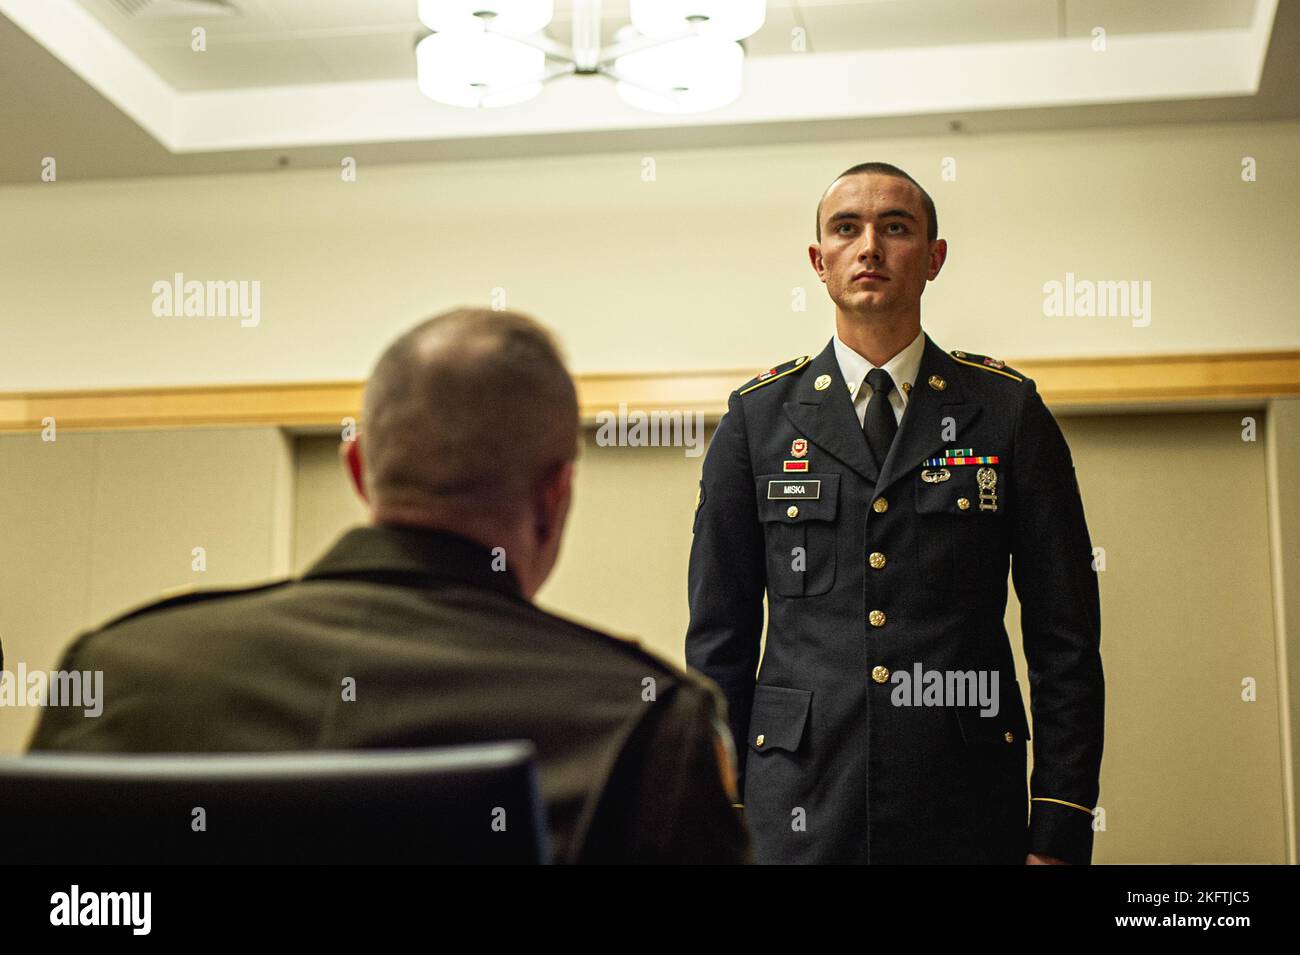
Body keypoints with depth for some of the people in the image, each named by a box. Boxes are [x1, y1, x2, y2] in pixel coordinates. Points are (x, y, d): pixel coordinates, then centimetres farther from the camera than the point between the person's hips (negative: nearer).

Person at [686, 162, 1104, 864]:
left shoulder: (1009, 410, 5)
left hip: (970, 807, 0)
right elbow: (719, 636, 7)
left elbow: (1065, 638, 3)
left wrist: (1060, 832, -3)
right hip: (797, 810, 0)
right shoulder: (757, 418, 6)